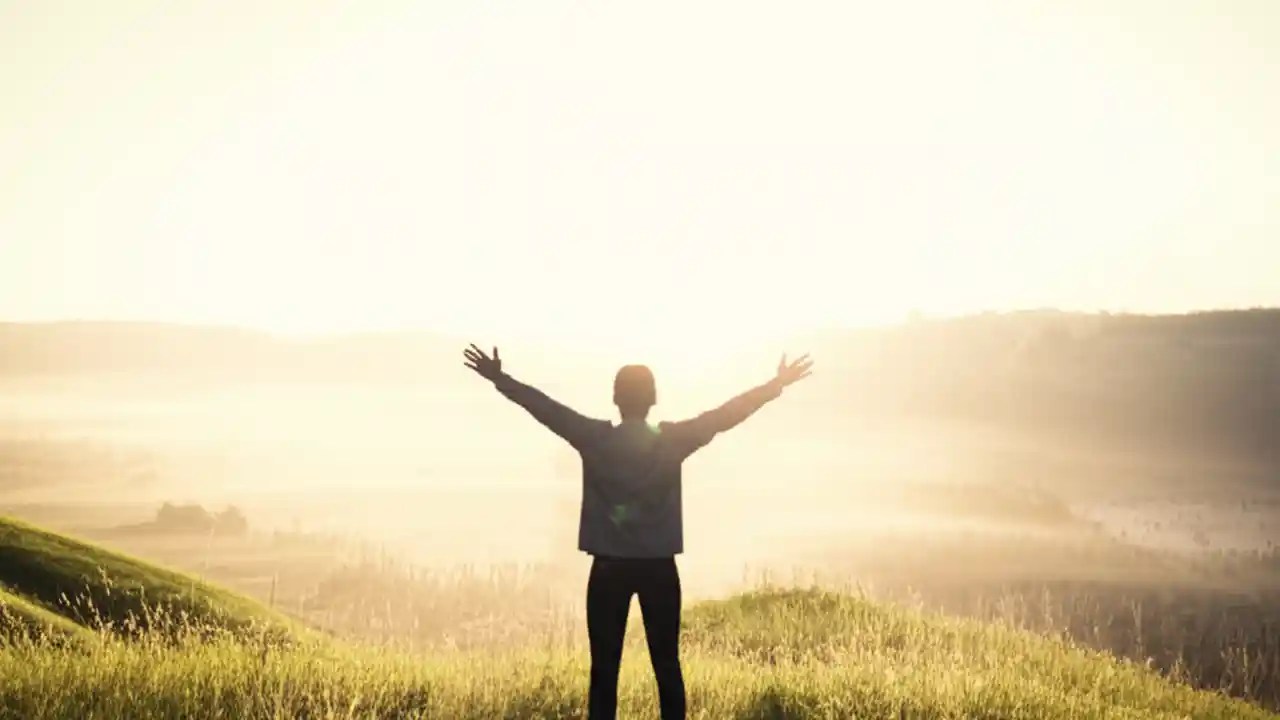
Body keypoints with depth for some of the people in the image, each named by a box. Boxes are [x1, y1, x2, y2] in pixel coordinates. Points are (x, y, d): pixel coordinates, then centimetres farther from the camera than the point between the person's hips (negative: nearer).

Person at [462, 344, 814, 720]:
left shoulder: (593, 438, -5)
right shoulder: (673, 440, -4)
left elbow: (544, 406, 0)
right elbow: (726, 414, -1)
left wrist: (499, 378, 9)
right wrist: (777, 385, 6)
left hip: (609, 568, 0)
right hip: (659, 568, 0)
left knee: (604, 668, 2)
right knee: (667, 666, 5)